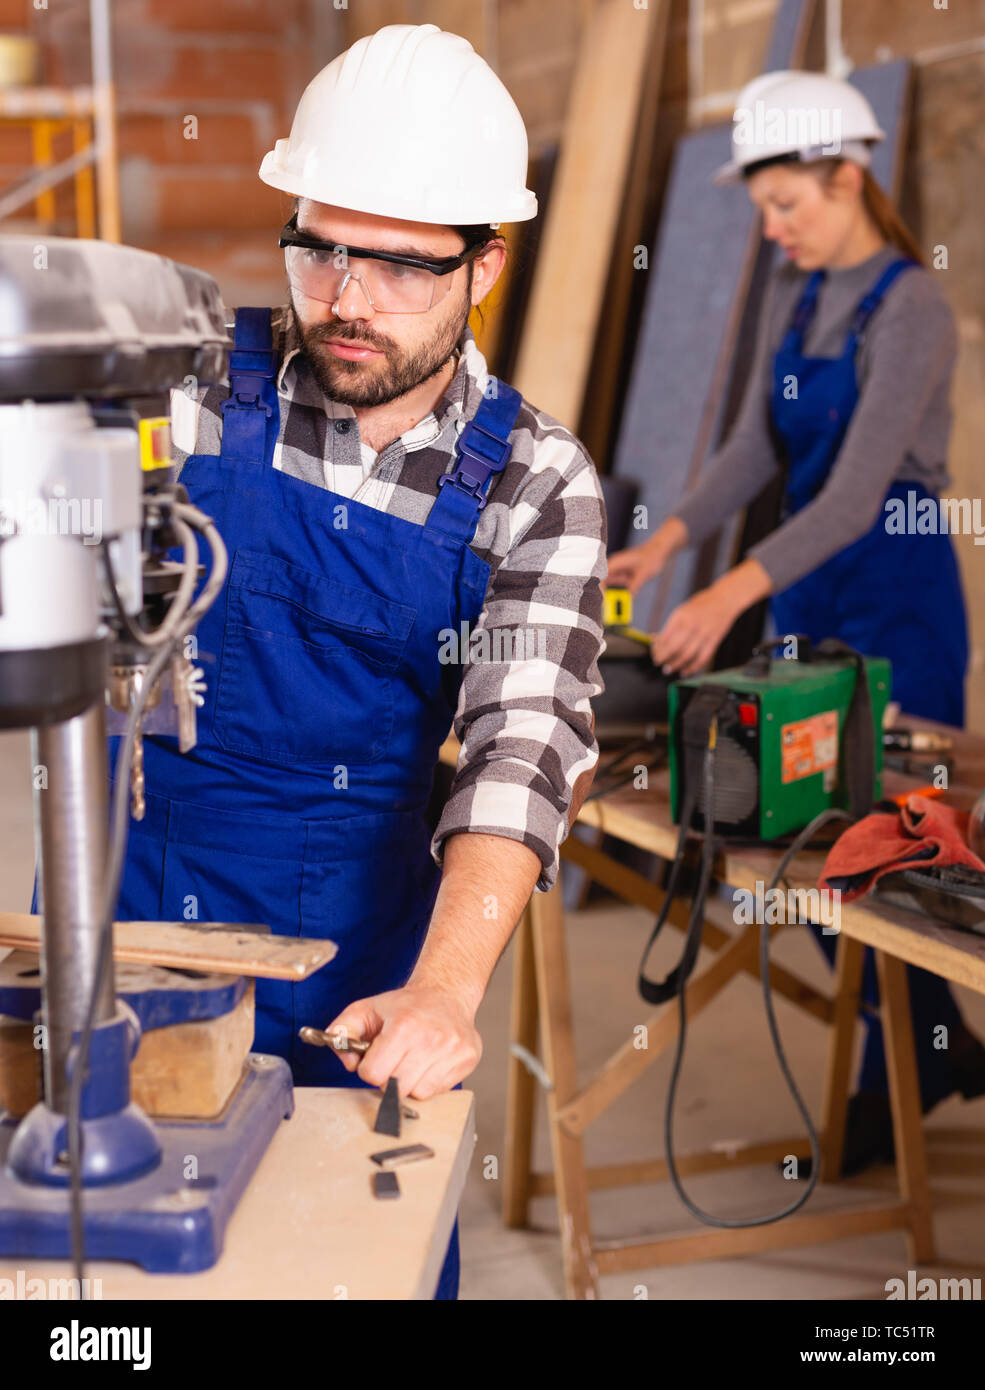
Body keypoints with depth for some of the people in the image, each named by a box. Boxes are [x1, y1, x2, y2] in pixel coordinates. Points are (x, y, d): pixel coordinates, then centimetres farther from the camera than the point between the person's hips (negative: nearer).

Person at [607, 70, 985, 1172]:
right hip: (807, 586, 8)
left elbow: (858, 492, -27)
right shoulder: (793, 292, 7)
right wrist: (667, 541, -4)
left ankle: (895, 1084, 18)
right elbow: (757, 444, 10)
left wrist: (730, 596, -36)